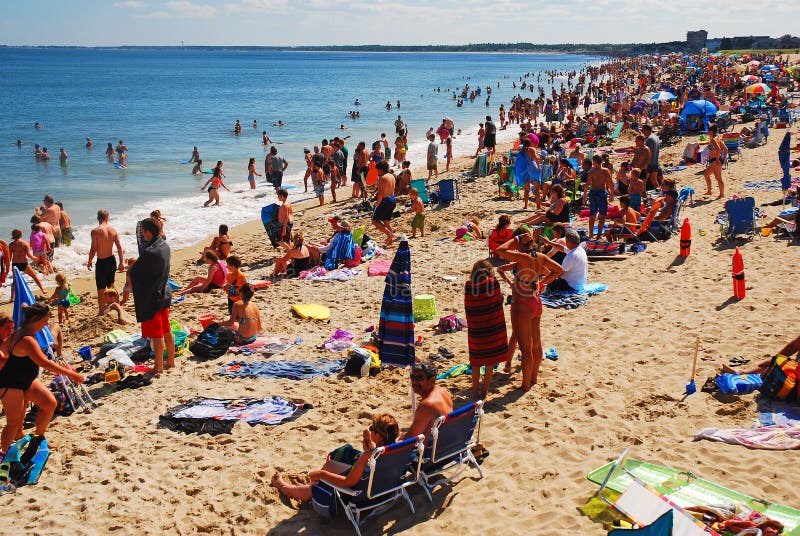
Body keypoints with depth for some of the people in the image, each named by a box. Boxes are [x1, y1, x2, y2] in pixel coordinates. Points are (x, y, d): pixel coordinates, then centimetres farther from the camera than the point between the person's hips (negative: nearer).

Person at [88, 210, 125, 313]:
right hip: (111, 260, 5)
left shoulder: (95, 231, -16)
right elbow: (119, 247, 1)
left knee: (101, 289, 3)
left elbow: (93, 249, -15)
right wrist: (122, 262, 9)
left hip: (101, 262, -5)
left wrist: (89, 262, 0)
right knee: (111, 285, 24)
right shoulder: (113, 230, -1)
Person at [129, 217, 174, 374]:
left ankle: (159, 366, 14)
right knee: (166, 330, 18)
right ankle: (171, 360, 29)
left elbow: (133, 273, -14)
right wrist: (137, 262, 9)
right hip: (164, 294, 8)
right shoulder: (165, 246, 1)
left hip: (151, 298, -8)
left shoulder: (149, 253, -26)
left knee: (156, 334, 3)